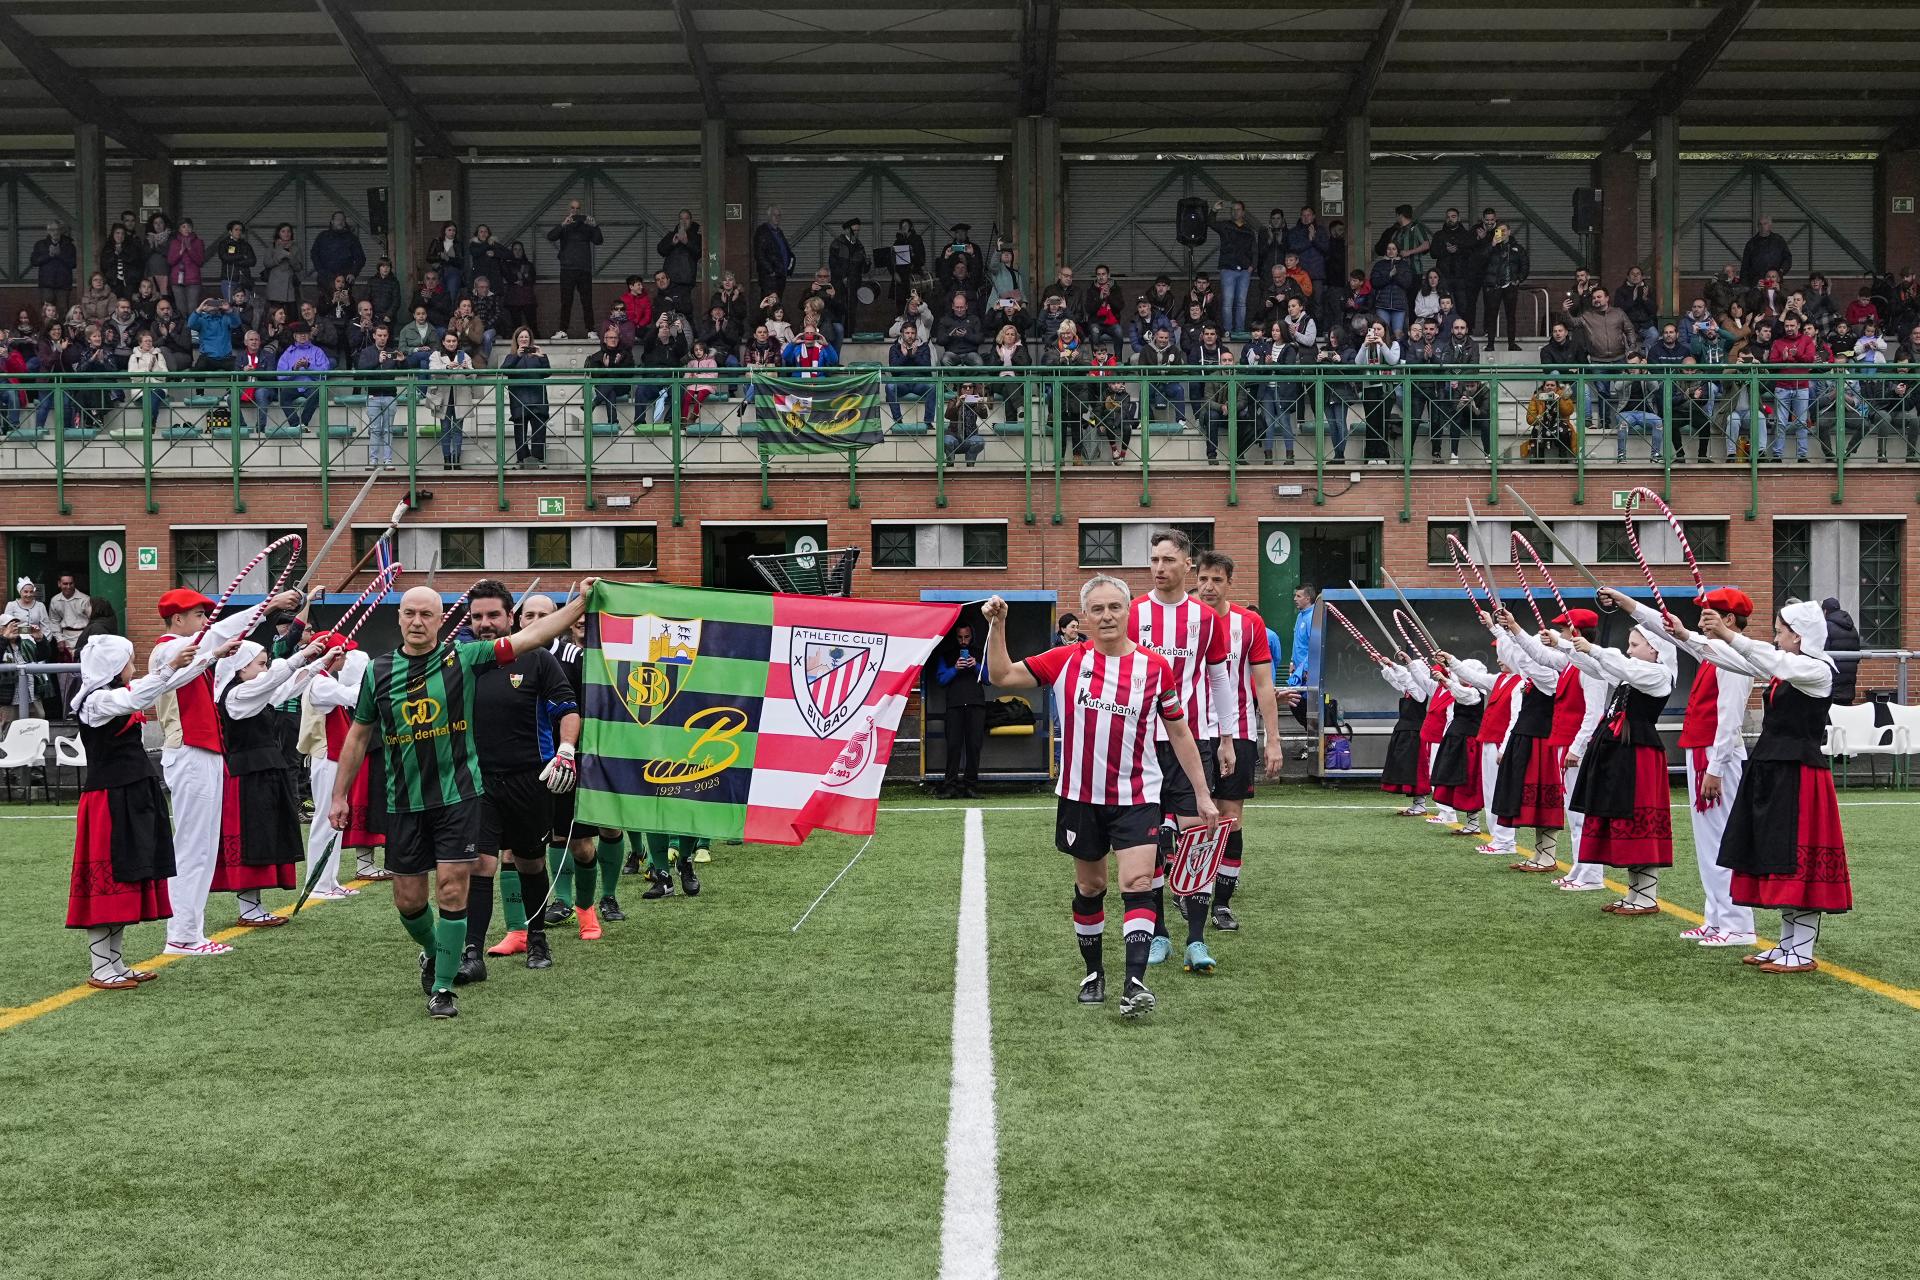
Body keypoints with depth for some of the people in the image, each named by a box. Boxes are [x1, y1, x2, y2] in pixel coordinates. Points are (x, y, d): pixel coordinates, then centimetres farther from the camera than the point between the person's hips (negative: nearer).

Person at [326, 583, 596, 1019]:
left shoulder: (464, 658, -4)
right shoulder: (378, 671, 3)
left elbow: (530, 636, -9)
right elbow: (359, 735, 12)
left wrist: (580, 600, -17)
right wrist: (339, 795, 12)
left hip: (457, 795, -2)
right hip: (403, 803, 2)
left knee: (452, 893, -6)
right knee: (408, 900, 9)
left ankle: (443, 987, 6)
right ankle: (432, 951, 40)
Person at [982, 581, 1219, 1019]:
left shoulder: (1155, 667, -3)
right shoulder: (1066, 661, -2)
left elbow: (1179, 733, 5)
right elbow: (1002, 676, 2)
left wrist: (1201, 795, 5)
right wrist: (997, 625, -11)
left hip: (1136, 797, -1)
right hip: (1080, 797, 1)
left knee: (1136, 884, -15)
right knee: (1089, 888, 13)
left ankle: (1135, 983, -18)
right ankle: (1094, 973, 29)